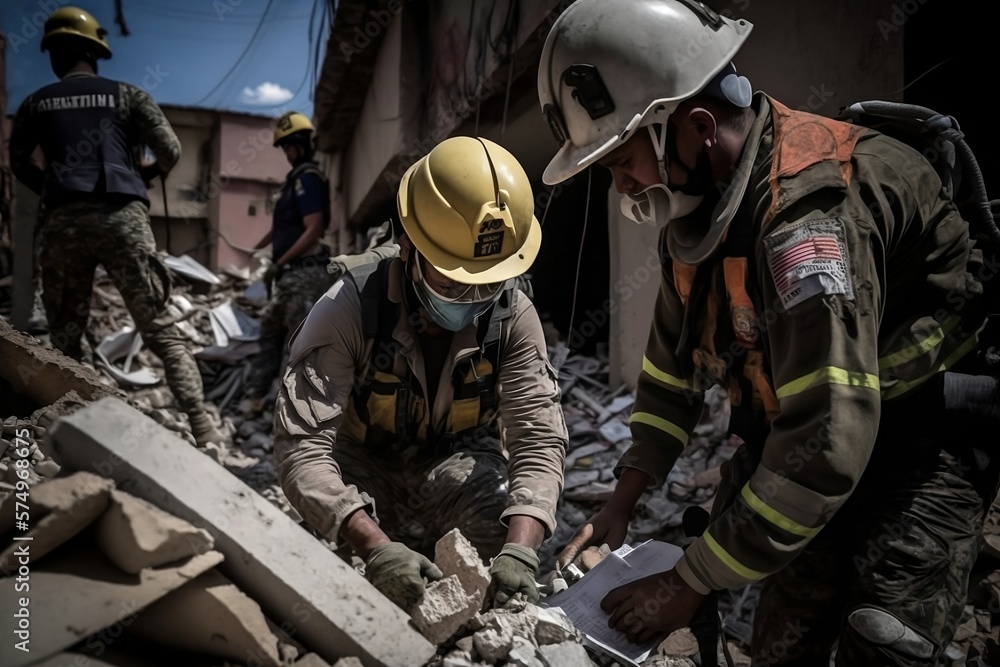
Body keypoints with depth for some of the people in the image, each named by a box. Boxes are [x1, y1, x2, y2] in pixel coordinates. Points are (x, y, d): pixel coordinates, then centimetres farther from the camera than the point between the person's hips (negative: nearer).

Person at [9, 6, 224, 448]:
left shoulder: (36, 103, 18)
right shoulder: (127, 95, 14)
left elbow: (18, 164, 18)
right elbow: (171, 152, 6)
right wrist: (146, 175, 25)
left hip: (63, 220, 1)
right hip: (121, 215, -1)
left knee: (65, 334, 12)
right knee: (162, 330, -3)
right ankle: (201, 424, -13)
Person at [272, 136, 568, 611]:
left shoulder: (513, 317, -19)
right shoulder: (349, 309, -27)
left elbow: (539, 438, -23)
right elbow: (301, 446, -33)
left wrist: (520, 549, -42)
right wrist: (375, 547, -48)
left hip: (461, 460, 2)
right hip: (367, 467, -1)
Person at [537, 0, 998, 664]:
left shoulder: (808, 209, -33)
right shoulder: (697, 197, -4)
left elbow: (825, 445, -35)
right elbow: (673, 364, 6)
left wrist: (690, 583, -26)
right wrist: (622, 503, 1)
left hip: (925, 425, -7)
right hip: (809, 429, 8)